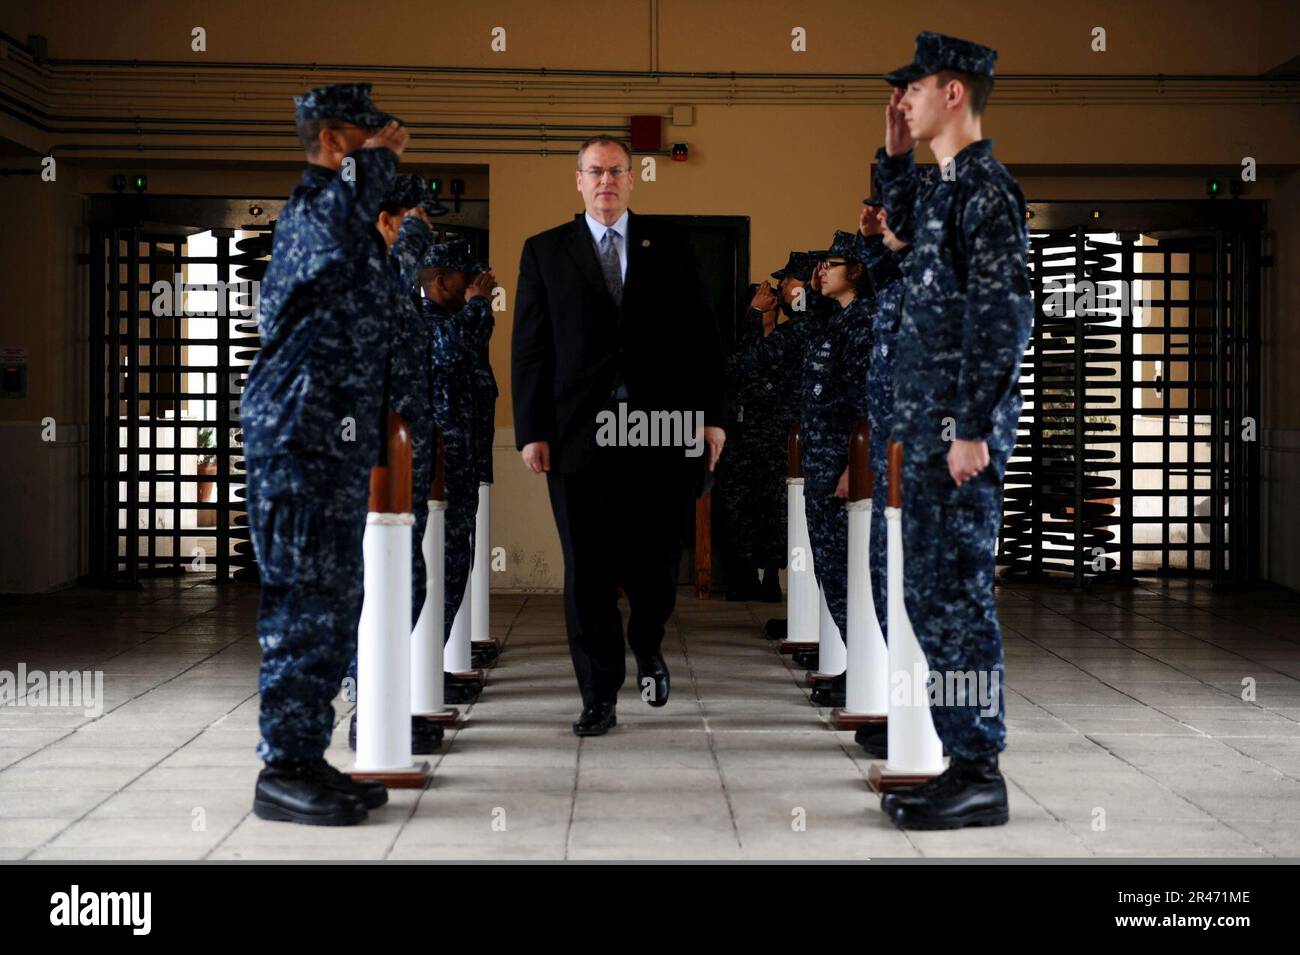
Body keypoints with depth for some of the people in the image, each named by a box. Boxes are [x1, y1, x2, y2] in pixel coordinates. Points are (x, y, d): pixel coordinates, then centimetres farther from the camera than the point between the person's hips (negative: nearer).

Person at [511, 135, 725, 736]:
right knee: (587, 571, 0)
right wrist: (531, 431, -3)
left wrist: (710, 415, 0)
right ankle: (599, 698, 9)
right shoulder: (544, 251, 9)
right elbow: (529, 347, 5)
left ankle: (647, 649, 34)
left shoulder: (669, 245, 11)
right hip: (578, 433, 0)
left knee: (655, 560, 4)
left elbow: (700, 333, 8)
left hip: (661, 429, 1)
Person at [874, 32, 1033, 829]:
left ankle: (981, 779, 0)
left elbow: (1004, 314, -19)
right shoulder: (944, 186, 15)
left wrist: (973, 428, -22)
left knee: (957, 594, -7)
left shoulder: (987, 186, -12)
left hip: (959, 427, -10)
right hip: (928, 424, 10)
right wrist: (896, 154, 25)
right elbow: (905, 222, 41)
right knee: (933, 594, 13)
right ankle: (964, 762, 21)